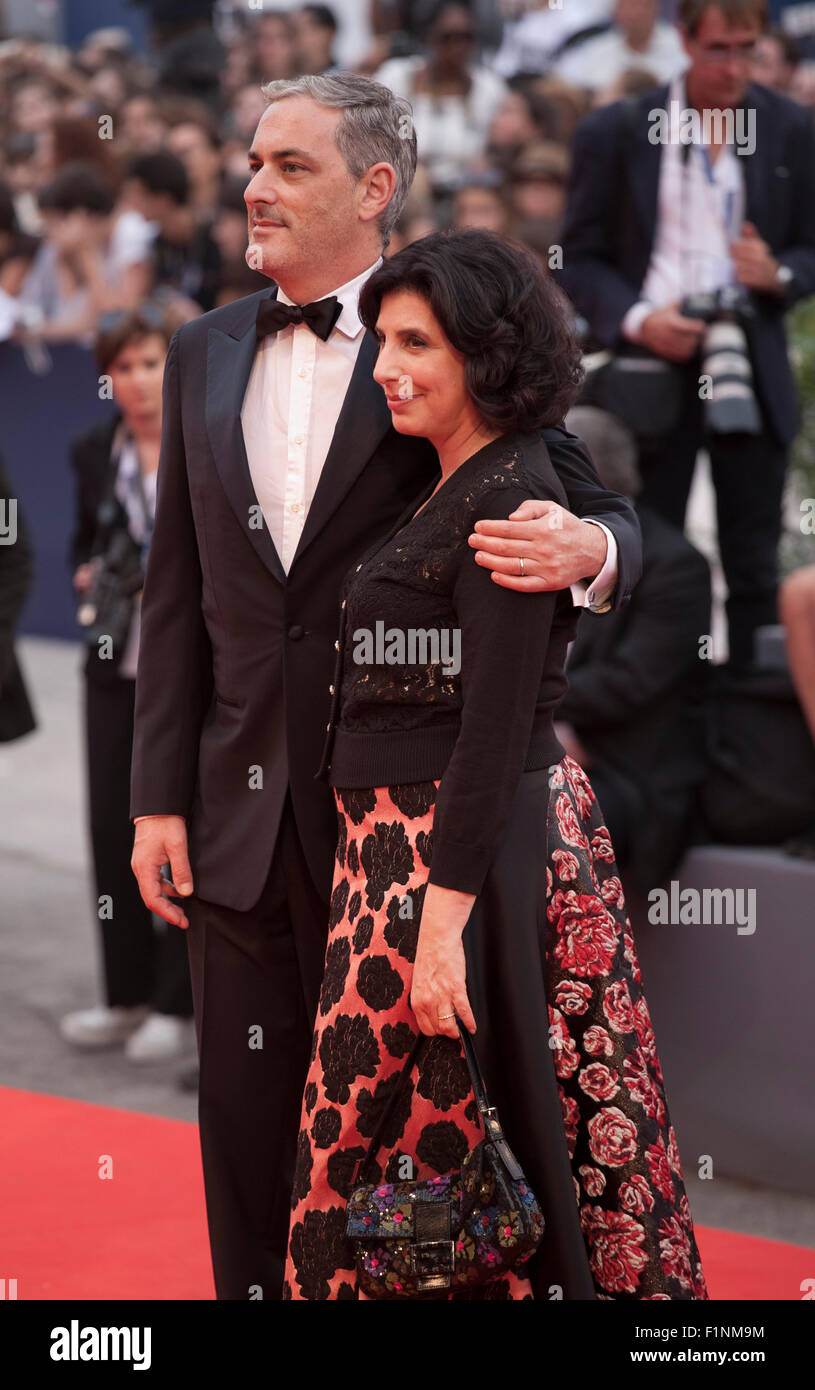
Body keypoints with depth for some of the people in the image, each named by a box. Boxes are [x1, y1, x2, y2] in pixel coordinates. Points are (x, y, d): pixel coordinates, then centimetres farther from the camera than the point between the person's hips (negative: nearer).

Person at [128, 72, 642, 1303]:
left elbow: (604, 519, -3)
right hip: (243, 816, 4)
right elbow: (178, 590, 11)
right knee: (245, 1111, 10)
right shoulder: (206, 355, 9)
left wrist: (584, 548, -28)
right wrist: (159, 796, 6)